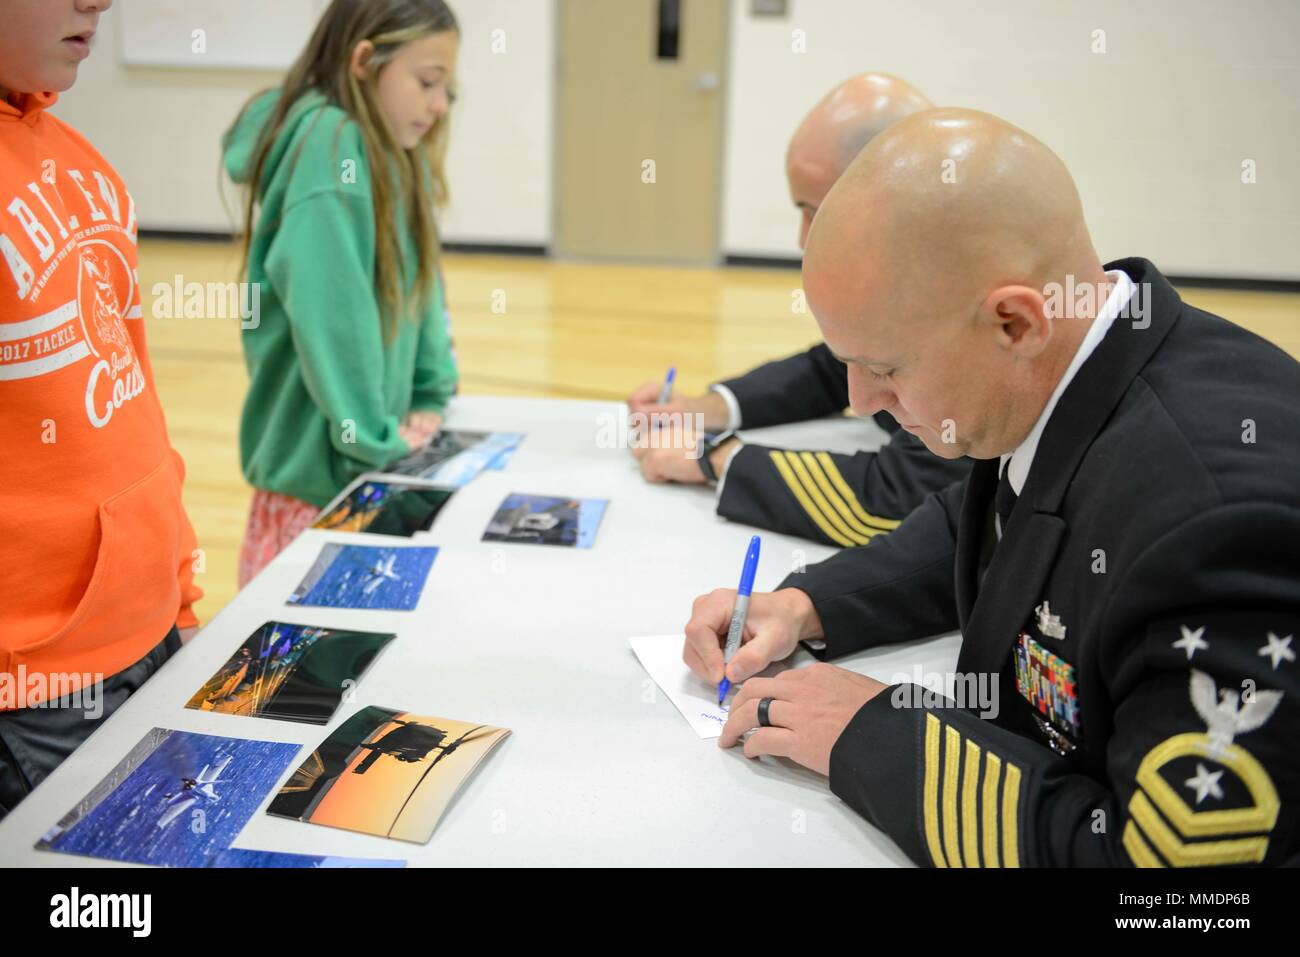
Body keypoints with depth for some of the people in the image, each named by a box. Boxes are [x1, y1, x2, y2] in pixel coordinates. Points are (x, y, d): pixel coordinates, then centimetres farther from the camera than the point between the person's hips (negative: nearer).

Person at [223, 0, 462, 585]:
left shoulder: (392, 155, 8)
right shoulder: (331, 142, -18)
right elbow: (329, 304, -24)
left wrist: (431, 398, 6)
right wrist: (373, 439, -19)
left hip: (372, 457, 8)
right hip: (322, 461, -8)